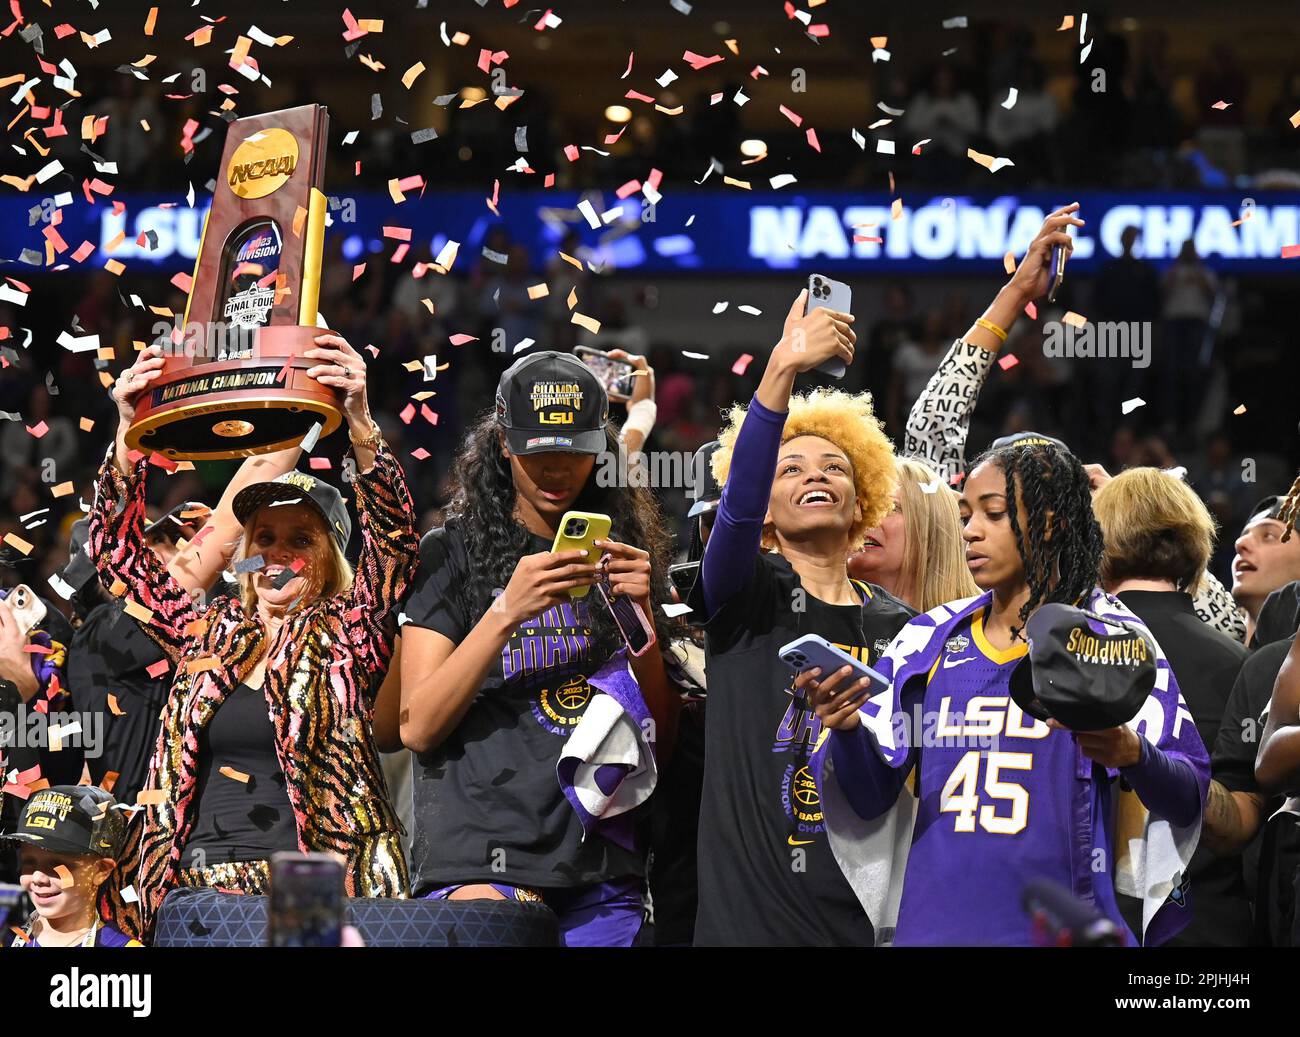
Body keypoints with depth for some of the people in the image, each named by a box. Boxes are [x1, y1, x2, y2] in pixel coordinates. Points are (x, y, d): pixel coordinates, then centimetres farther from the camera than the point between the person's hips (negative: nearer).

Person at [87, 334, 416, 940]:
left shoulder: (347, 636, 8)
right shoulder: (209, 634, 17)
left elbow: (392, 542, -7)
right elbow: (117, 551, 15)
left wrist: (359, 423, -22)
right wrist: (128, 435, 0)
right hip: (196, 885, 3)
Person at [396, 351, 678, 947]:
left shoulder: (624, 551, 17)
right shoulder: (451, 553, 6)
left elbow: (663, 737, 13)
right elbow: (417, 726, -3)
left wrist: (642, 613, -1)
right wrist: (507, 612, -12)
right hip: (481, 860, -4)